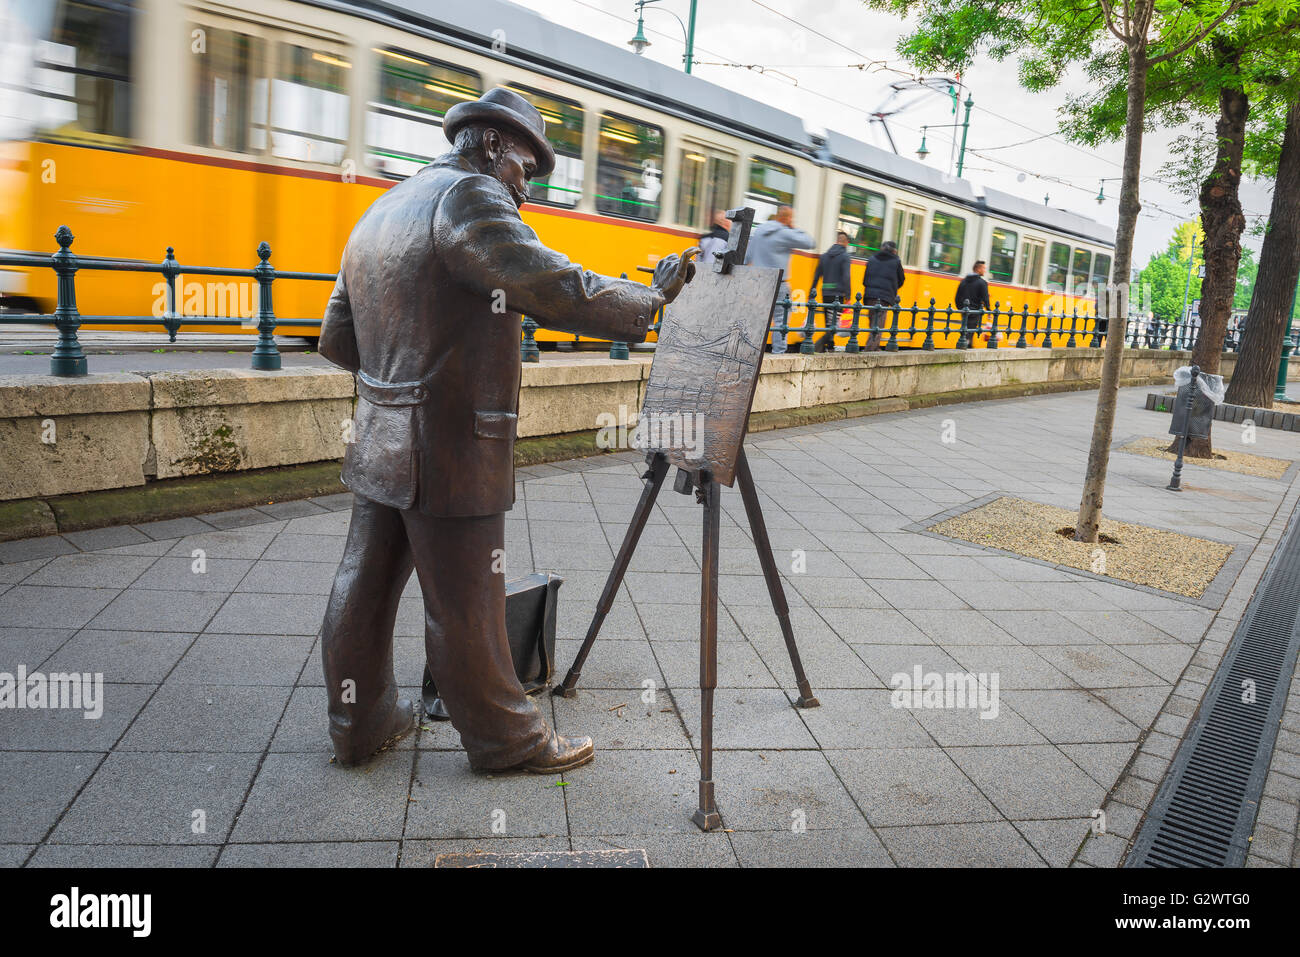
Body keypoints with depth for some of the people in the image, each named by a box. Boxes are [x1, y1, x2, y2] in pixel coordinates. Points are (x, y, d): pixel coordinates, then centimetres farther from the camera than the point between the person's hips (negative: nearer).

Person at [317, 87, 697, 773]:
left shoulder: (381, 209, 17)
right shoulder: (467, 195, -12)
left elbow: (337, 338, 17)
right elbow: (558, 291, -21)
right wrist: (652, 299, -8)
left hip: (380, 445, 9)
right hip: (449, 456, -9)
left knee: (365, 588, 16)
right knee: (465, 608, 3)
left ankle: (360, 722, 31)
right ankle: (507, 740, 19)